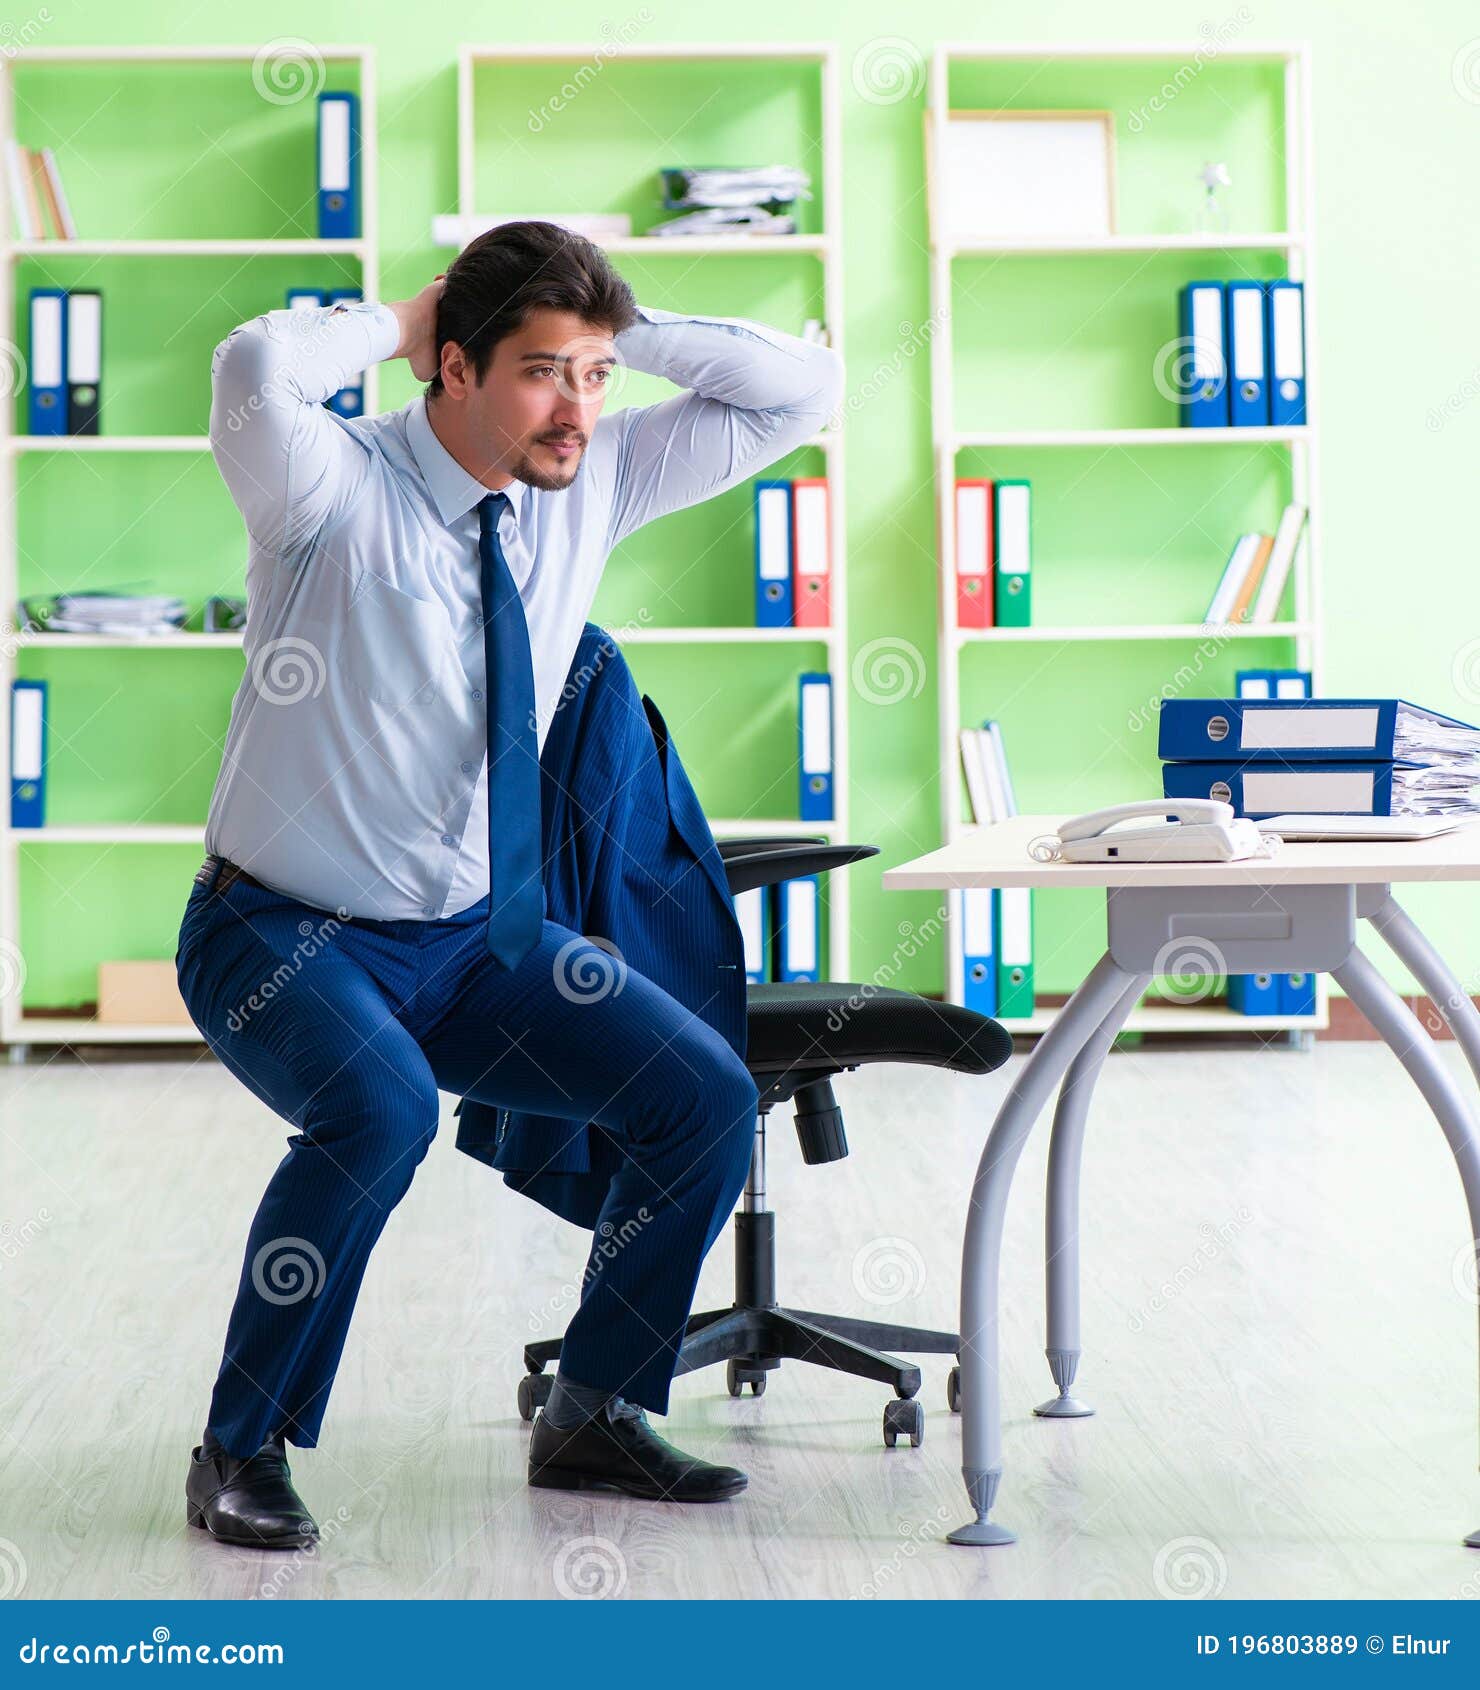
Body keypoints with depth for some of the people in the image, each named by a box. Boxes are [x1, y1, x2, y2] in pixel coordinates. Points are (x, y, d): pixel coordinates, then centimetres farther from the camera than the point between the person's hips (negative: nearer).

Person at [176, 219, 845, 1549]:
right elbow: (254, 374, -42)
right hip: (289, 938, -6)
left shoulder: (594, 482, -3)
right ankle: (242, 1452, -13)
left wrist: (625, 329, -11)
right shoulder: (339, 490, -19)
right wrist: (397, 321, -23)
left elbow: (804, 390, 0)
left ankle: (593, 1416, 12)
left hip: (484, 937, 6)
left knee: (706, 1099, -7)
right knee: (379, 1110, -35)